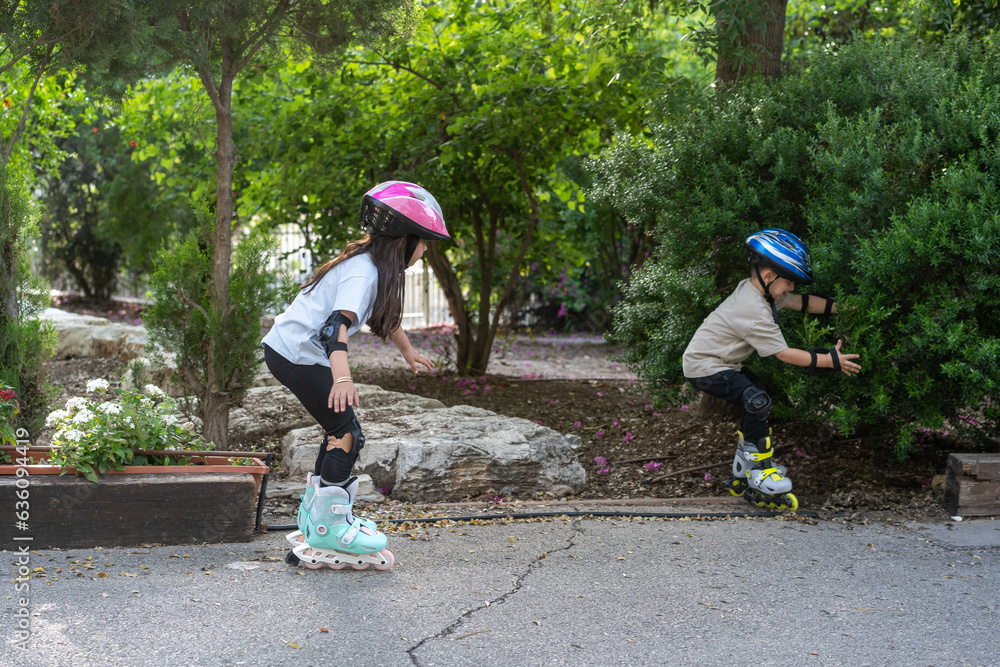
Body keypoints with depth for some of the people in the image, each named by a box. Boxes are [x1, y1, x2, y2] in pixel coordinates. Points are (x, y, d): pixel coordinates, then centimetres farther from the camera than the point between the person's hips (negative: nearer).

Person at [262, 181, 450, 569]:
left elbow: (385, 314, 28)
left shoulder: (373, 265, 9)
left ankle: (314, 513, 27)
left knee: (342, 431, 16)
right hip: (298, 355, -10)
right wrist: (342, 377, -52)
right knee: (346, 434, -8)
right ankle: (327, 527, -3)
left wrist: (408, 352, 43)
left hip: (288, 350, 10)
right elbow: (337, 323, -37)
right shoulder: (363, 272, -22)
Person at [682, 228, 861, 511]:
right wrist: (831, 360, -18)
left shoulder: (754, 289, 2)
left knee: (757, 402, 13)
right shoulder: (755, 313, -27)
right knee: (757, 402, -21)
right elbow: (784, 354, -22)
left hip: (719, 361, 11)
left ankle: (743, 473, 20)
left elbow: (802, 302, 10)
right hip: (704, 368, -11)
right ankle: (758, 474, -11)